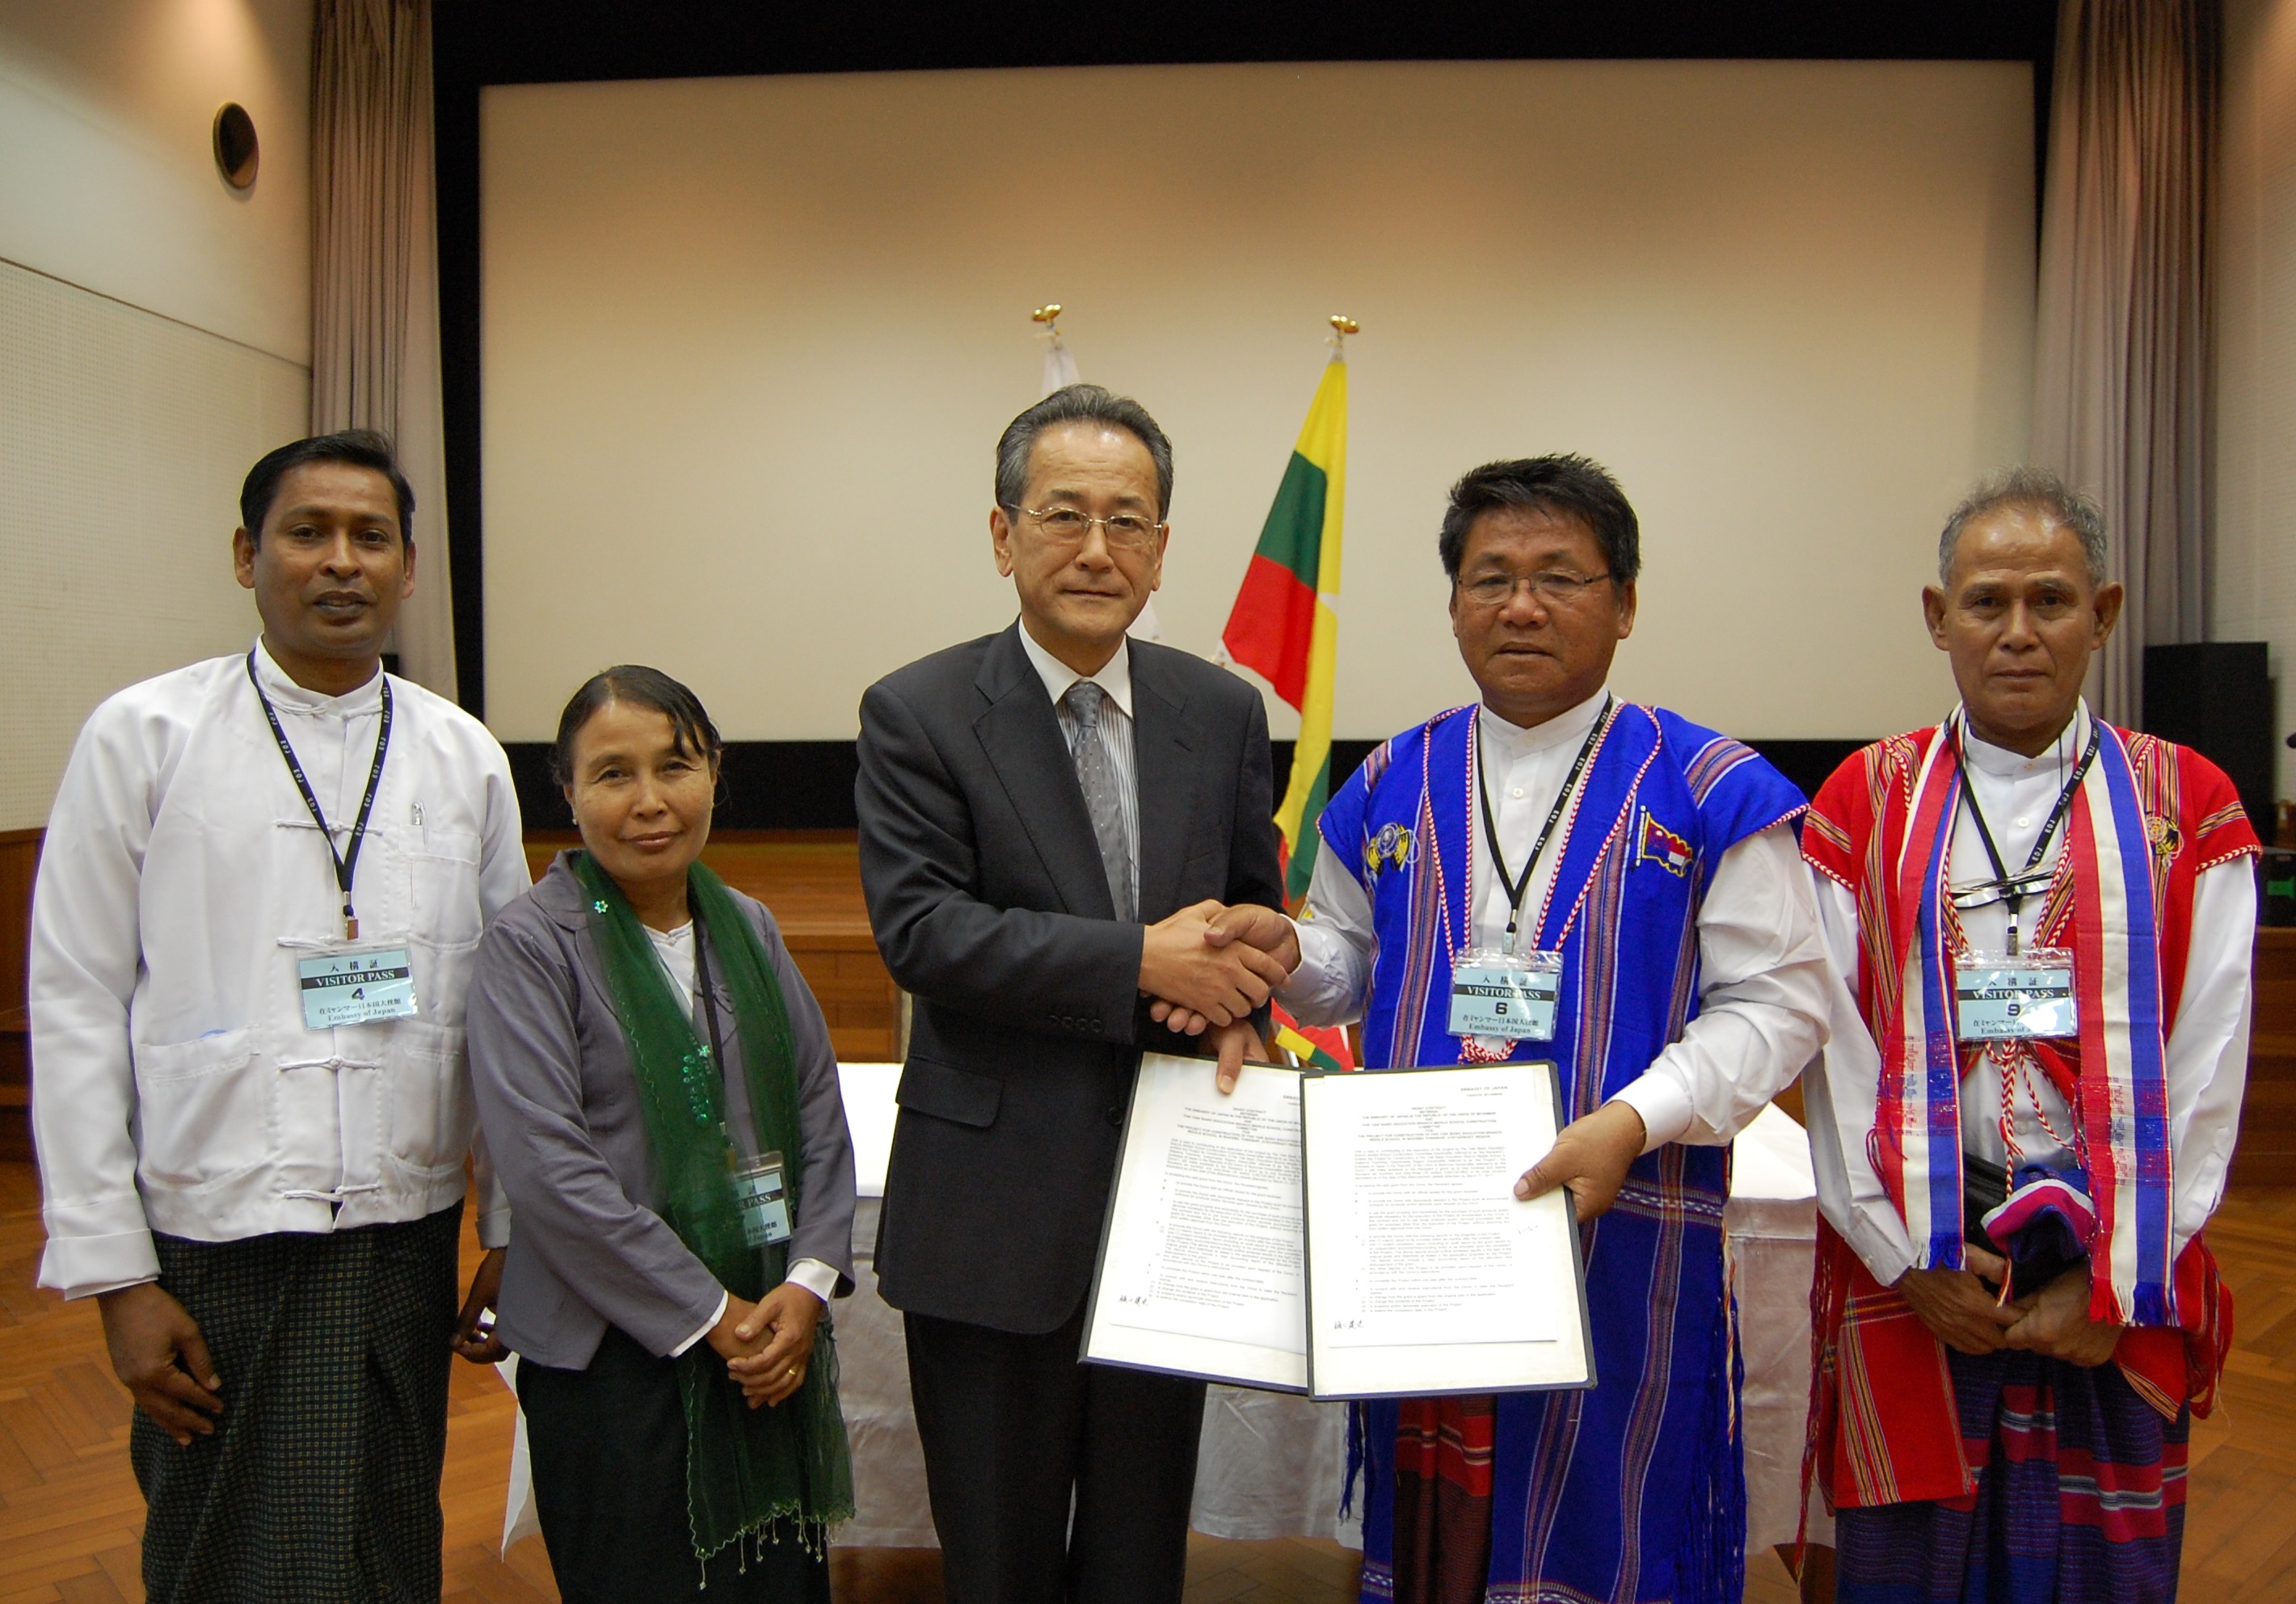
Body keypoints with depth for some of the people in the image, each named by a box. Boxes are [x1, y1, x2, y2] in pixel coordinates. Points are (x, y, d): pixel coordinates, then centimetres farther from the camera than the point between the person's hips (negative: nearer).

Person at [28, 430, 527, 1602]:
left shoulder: (464, 756, 4)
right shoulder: (143, 737, -3)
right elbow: (75, 1011, -3)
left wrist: (511, 1233, 7)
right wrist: (113, 1273, -6)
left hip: (406, 1235, 2)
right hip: (214, 1245, -2)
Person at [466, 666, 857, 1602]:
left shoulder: (748, 929, 8)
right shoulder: (529, 945, -9)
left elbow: (818, 1110, 7)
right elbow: (547, 1165, -16)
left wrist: (809, 1283, -6)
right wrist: (708, 1315, -14)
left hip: (774, 1328, 5)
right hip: (614, 1350, -5)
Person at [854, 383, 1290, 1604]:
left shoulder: (1223, 712, 4)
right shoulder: (918, 714, -8)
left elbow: (1257, 904, 11)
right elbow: (921, 931, -17)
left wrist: (1237, 997, -11)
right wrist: (1139, 960, -23)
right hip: (997, 1212, -3)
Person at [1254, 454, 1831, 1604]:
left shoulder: (1710, 790, -3)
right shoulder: (1390, 787, 8)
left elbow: (1774, 1002, -7)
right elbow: (1345, 976, 15)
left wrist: (1632, 1123, -20)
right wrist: (1277, 953, -8)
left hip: (1623, 1224, -3)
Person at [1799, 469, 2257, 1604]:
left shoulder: (2190, 808, 3)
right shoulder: (1864, 804, 2)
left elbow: (2205, 1068, -2)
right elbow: (1836, 1054, -2)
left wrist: (2115, 1278, -8)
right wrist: (1906, 1259, -8)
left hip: (2118, 1287, 0)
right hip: (1909, 1266, 0)